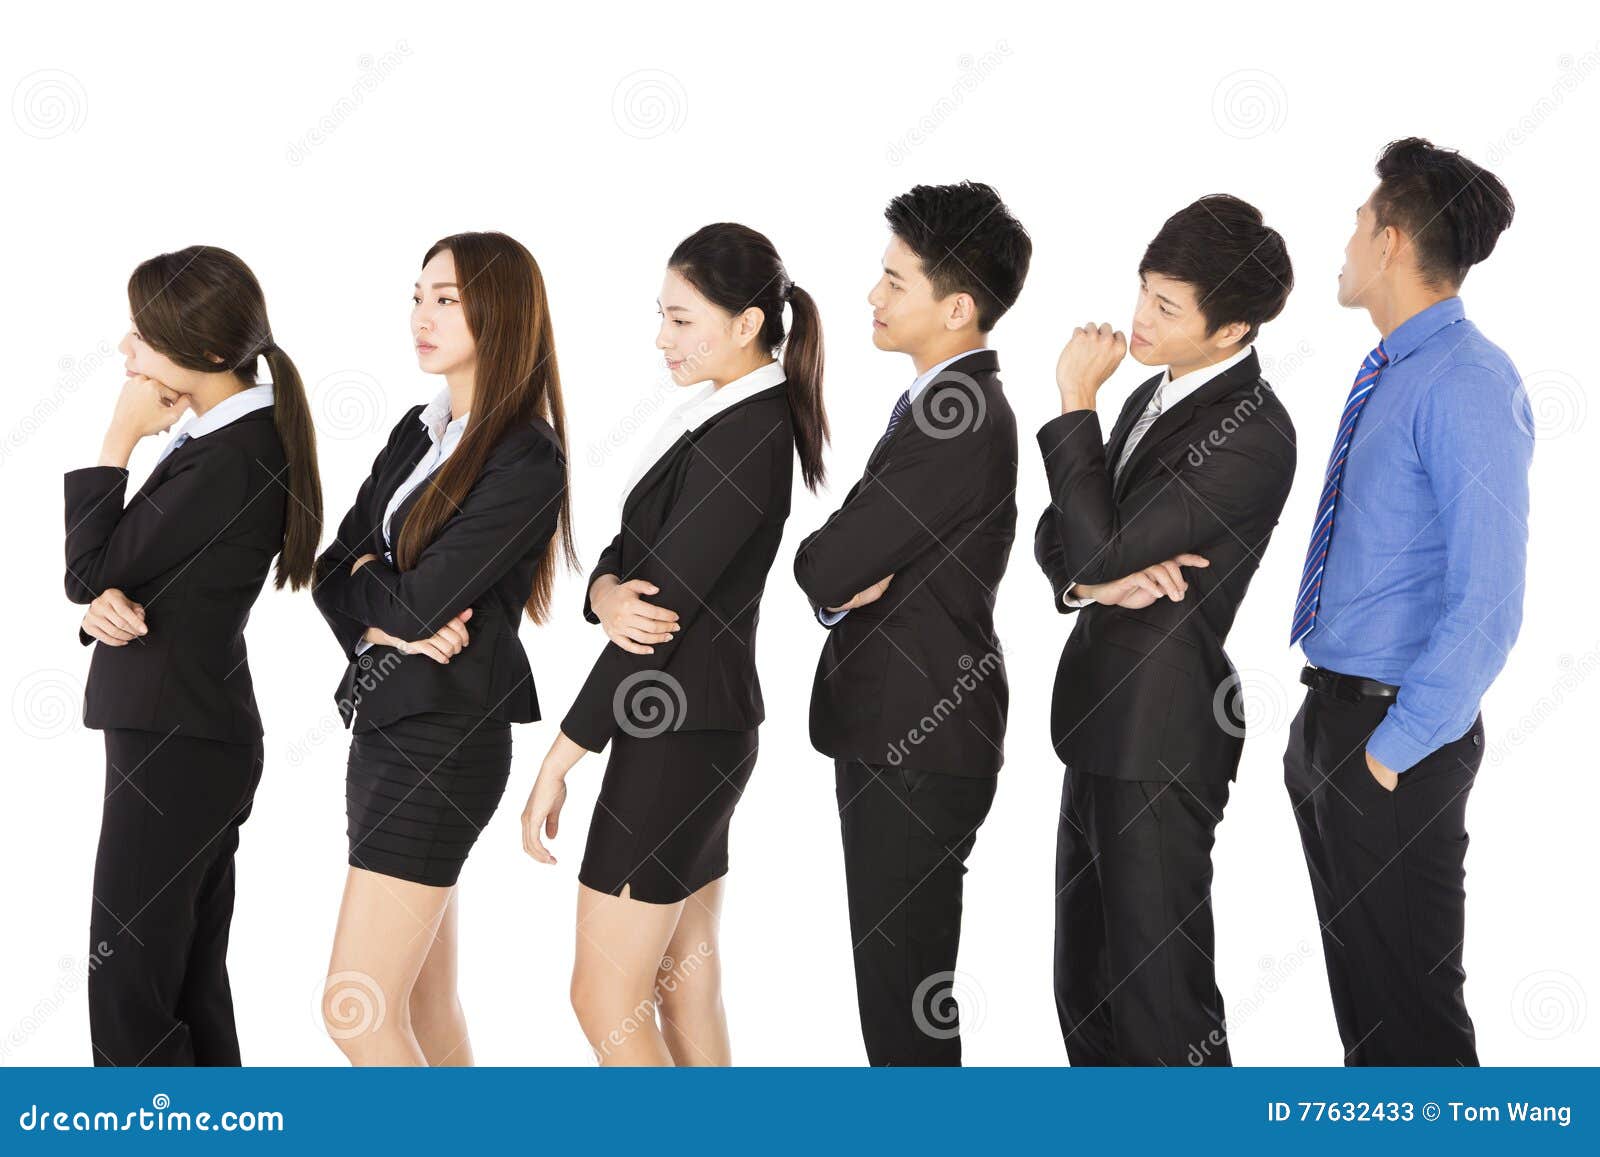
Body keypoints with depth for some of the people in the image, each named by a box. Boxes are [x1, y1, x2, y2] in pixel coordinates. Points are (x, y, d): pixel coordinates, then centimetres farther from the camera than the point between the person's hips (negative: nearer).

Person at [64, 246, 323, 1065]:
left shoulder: (229, 462, -19)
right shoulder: (234, 440, 11)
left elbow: (88, 572, -14)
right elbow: (105, 579, 14)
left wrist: (119, 438, -10)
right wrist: (109, 604, -9)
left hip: (176, 749, -10)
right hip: (194, 737, 10)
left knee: (128, 996, -4)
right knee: (190, 987, 14)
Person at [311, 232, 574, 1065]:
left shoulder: (528, 461, -14)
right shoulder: (418, 432, 11)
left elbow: (417, 600, -19)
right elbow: (333, 574, 9)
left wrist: (371, 577, 2)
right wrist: (387, 622, -12)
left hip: (446, 739, -8)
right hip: (385, 723, 8)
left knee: (355, 1015, -9)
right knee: (423, 1008, 13)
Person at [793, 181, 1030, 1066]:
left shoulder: (958, 421, -21)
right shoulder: (961, 404, 12)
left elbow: (825, 568, -21)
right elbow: (838, 572, 13)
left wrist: (834, 577, 0)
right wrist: (846, 583, -8)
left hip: (917, 743, -10)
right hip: (898, 726, 10)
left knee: (900, 978, -3)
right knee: (897, 968, 18)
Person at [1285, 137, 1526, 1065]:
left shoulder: (1467, 387, -19)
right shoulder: (1388, 374, 8)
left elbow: (1486, 603, -24)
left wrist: (1393, 748, -21)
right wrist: (1332, 727, 10)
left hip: (1394, 729, -9)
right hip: (1330, 711, 9)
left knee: (1408, 993, 2)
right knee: (1356, 979, 20)